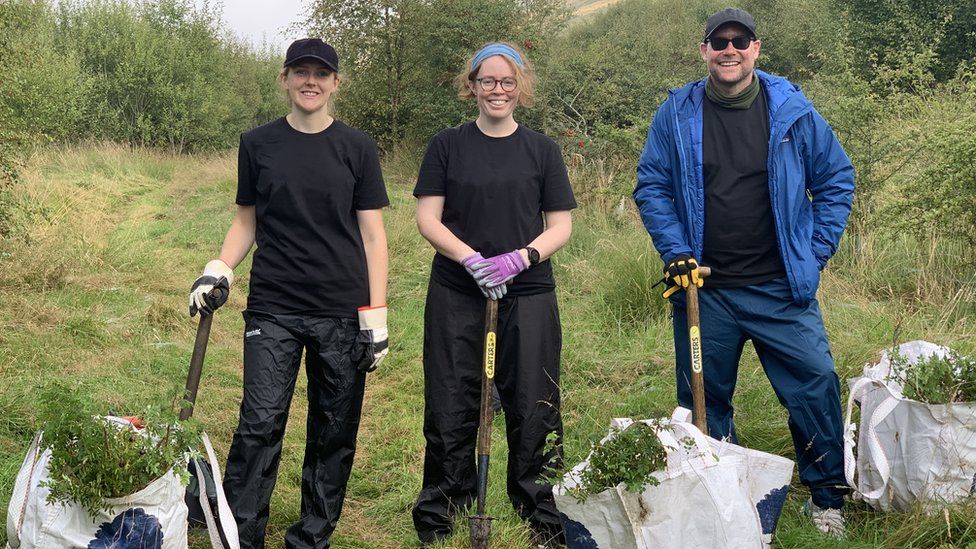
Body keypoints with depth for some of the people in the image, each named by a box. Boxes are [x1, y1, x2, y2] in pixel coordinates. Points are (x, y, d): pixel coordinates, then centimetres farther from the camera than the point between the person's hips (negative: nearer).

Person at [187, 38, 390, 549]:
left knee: (334, 430, 6)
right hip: (272, 309, 0)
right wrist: (217, 271, -4)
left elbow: (372, 234, 3)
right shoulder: (258, 144, 6)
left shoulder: (357, 147, 4)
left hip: (342, 314, 0)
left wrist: (376, 317, -1)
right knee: (260, 423, -7)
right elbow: (247, 221, 14)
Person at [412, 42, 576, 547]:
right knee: (450, 410, 4)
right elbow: (428, 219, 1)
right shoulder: (447, 146, 6)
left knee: (533, 410, 2)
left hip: (528, 296, 0)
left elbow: (561, 225, 6)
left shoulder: (542, 150, 7)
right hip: (456, 296, 0)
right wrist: (471, 259, -16)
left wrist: (521, 258, -13)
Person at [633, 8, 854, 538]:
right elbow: (651, 186, 4)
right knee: (704, 399, 9)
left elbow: (836, 180, 6)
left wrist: (816, 252, 0)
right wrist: (675, 252, -7)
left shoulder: (792, 111, 0)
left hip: (781, 289, -1)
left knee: (816, 385, -4)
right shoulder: (676, 114, 1)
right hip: (703, 290, 1)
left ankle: (827, 497, 16)